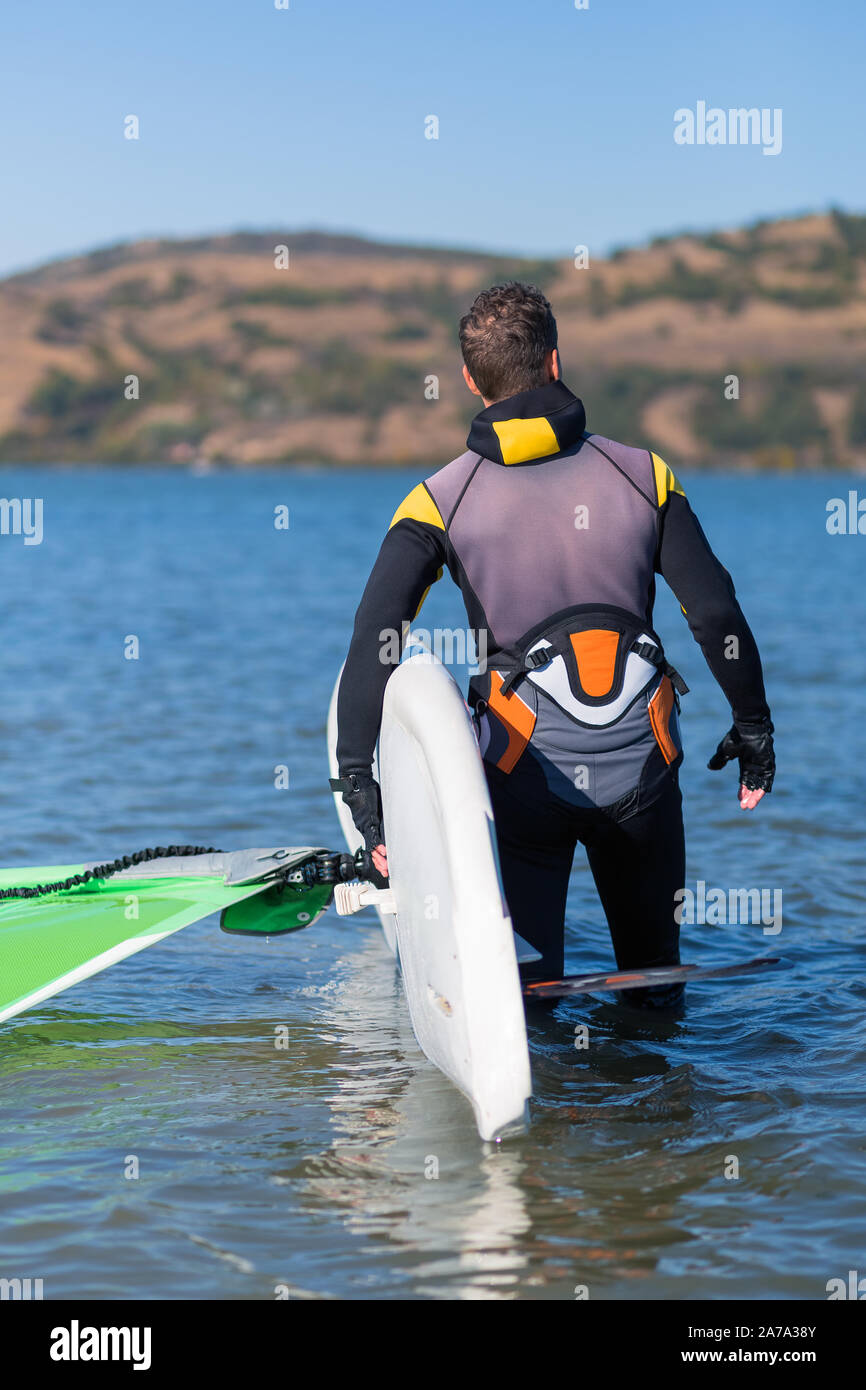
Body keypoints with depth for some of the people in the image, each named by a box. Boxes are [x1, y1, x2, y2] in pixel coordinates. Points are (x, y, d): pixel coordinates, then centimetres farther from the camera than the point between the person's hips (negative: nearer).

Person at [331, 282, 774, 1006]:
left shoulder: (440, 500, -1)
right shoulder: (643, 474, 3)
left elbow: (375, 635, -11)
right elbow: (716, 613, 1)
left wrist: (356, 771, -10)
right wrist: (754, 724, 13)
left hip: (526, 766, -1)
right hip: (642, 764, 1)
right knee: (654, 977, 16)